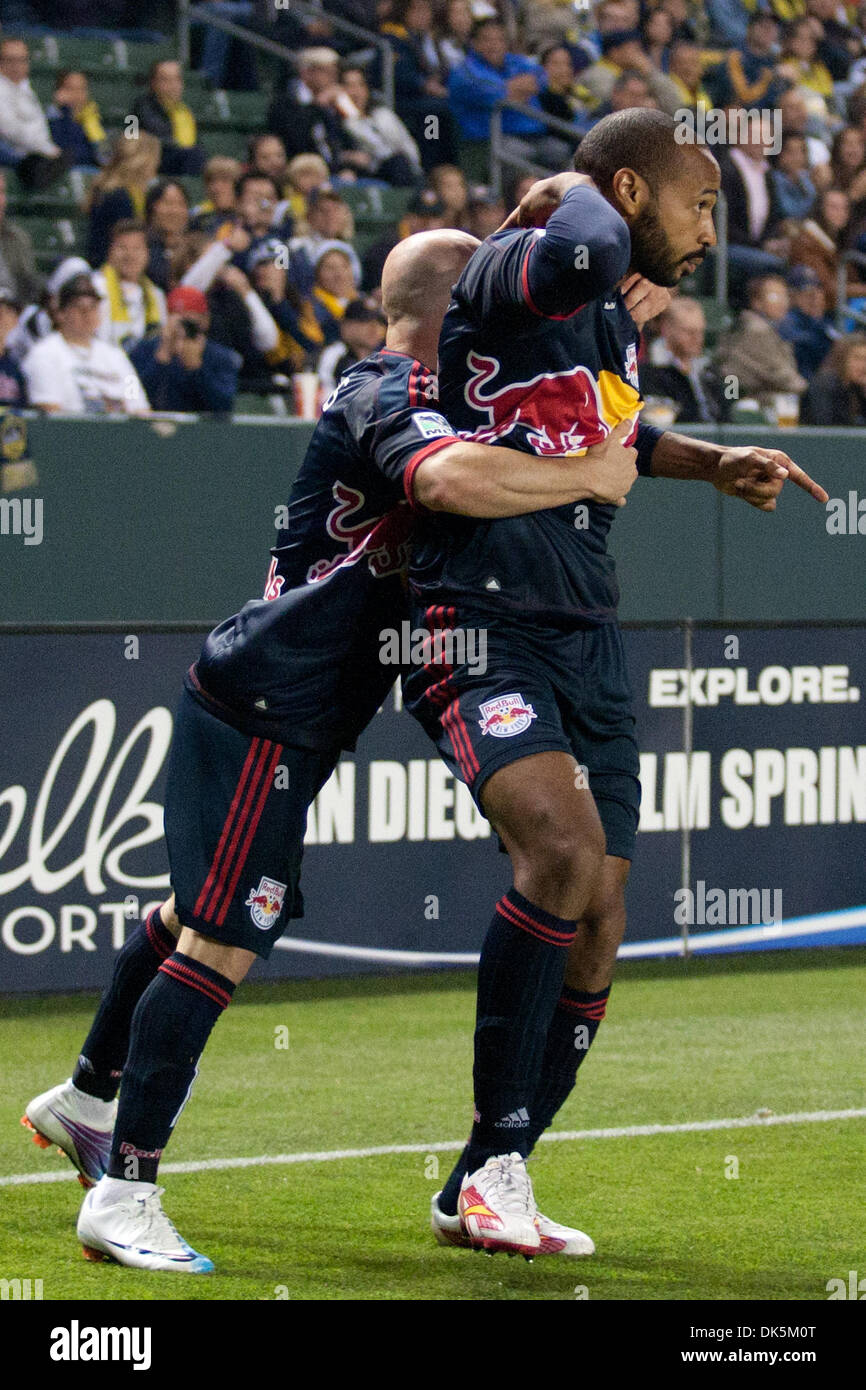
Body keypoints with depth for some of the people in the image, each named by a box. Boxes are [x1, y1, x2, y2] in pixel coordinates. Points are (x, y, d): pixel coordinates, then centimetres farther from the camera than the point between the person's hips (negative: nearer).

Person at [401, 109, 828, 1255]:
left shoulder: (616, 326, 17)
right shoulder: (514, 273, -11)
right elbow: (589, 250, -36)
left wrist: (712, 465, 28)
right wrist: (569, 194, -15)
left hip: (588, 642, 9)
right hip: (479, 630, -9)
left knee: (595, 934, 6)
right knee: (565, 843, -29)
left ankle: (479, 1192, 19)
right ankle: (496, 1156, -18)